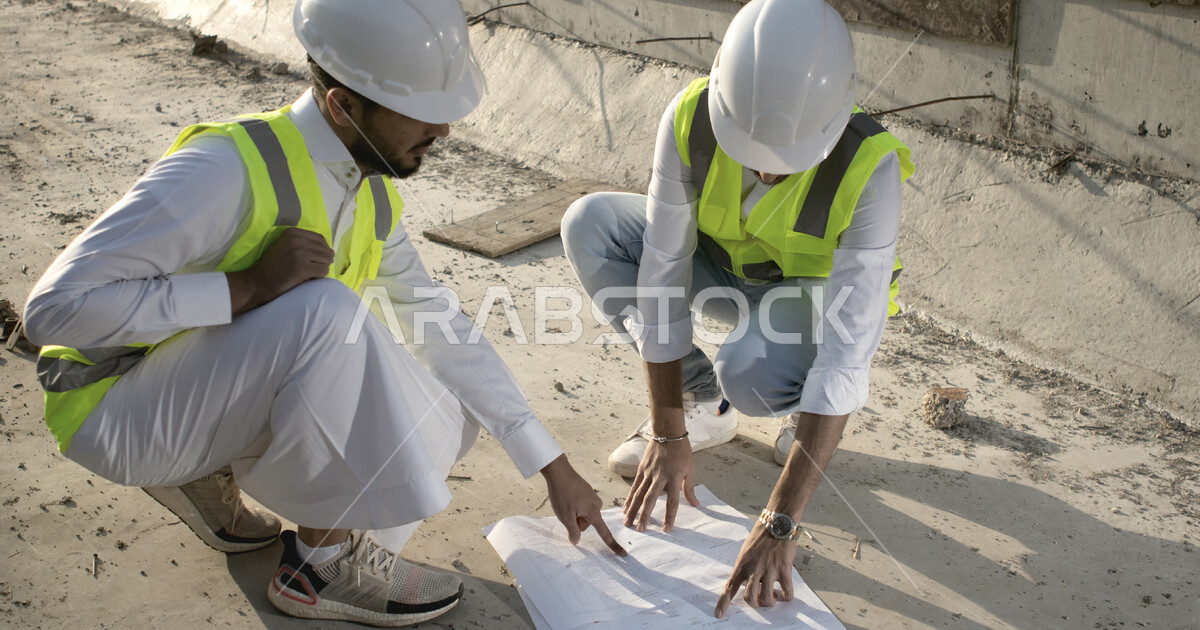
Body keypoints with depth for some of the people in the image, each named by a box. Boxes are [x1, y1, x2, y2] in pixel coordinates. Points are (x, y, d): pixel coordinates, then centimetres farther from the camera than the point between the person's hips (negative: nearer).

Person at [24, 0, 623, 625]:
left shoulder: (373, 196, -1)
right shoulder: (227, 170, -28)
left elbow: (441, 325, 4)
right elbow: (55, 308, -28)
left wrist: (552, 466, 3)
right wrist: (247, 287, -33)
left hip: (220, 398, 8)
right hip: (116, 411, -7)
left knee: (445, 420, -4)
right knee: (327, 312, -33)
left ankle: (210, 476, 7)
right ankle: (325, 560, -13)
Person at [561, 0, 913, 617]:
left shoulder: (869, 168, -37)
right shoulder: (689, 119, -29)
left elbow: (846, 354, -39)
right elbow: (663, 274, -24)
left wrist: (779, 523, -42)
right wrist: (669, 436, -22)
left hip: (818, 289, -4)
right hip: (724, 265, 4)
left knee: (749, 375, -37)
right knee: (589, 224, -18)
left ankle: (809, 404, 2)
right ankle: (701, 403, -4)